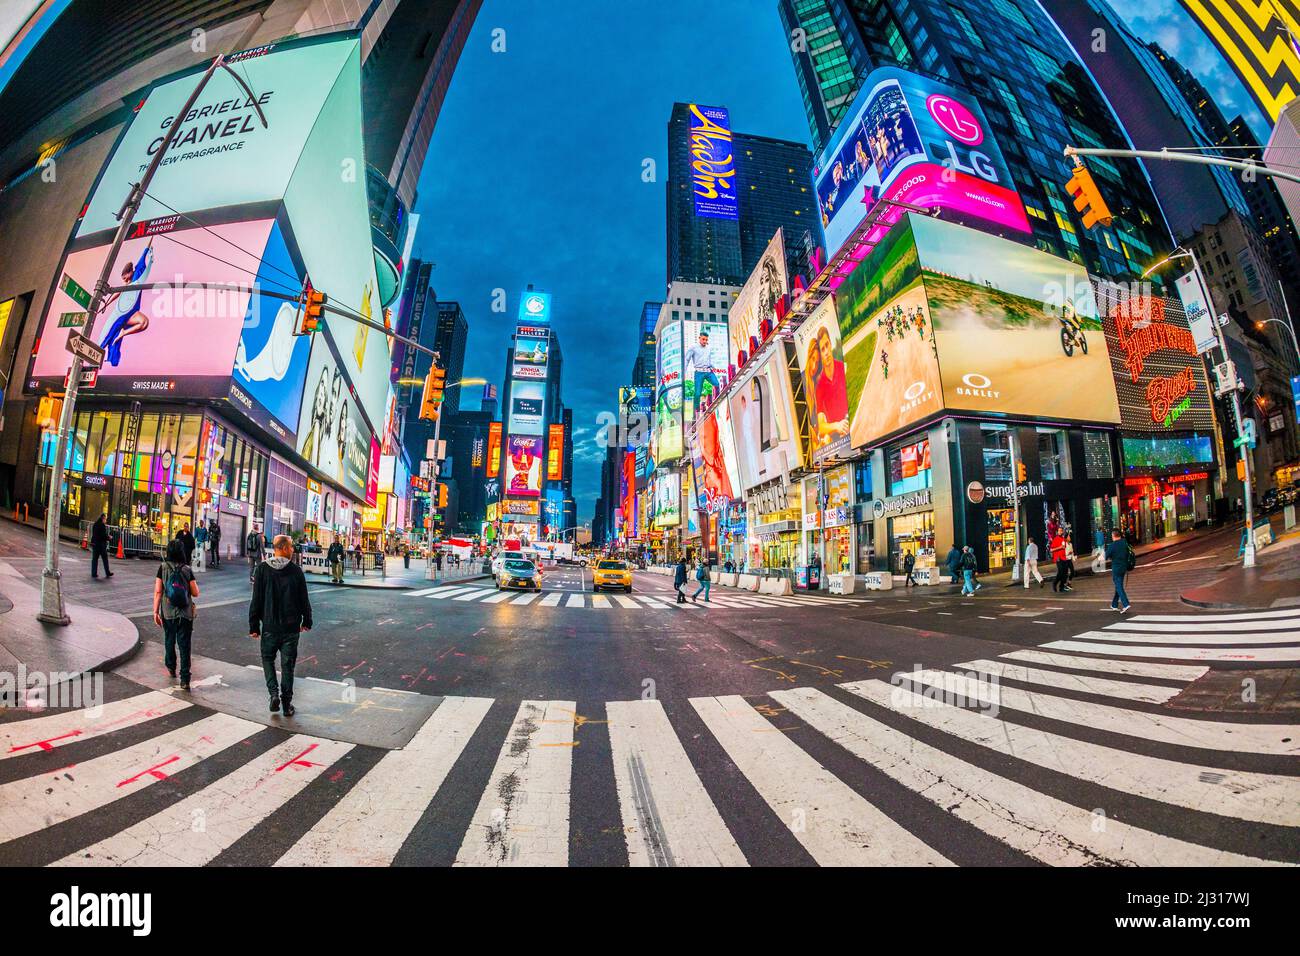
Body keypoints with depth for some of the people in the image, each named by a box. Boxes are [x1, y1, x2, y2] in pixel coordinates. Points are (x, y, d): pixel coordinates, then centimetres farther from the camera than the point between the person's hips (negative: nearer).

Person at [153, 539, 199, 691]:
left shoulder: (163, 567, -4)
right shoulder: (187, 569, -4)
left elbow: (158, 591, -7)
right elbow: (195, 593, -3)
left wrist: (155, 611, -1)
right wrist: (195, 583, 17)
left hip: (168, 613, 1)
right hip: (186, 614, -1)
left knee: (169, 641, 23)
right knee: (184, 645, 2)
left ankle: (171, 668, 42)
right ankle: (185, 680, 0)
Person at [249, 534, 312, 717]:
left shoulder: (262, 569, -6)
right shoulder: (296, 571, -7)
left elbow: (256, 600, -4)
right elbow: (304, 599, -1)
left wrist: (254, 625, 3)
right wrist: (307, 621, 12)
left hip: (269, 626, 0)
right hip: (291, 626, 0)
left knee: (268, 658, 19)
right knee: (288, 664, 8)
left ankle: (274, 692, 2)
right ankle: (287, 704, 13)